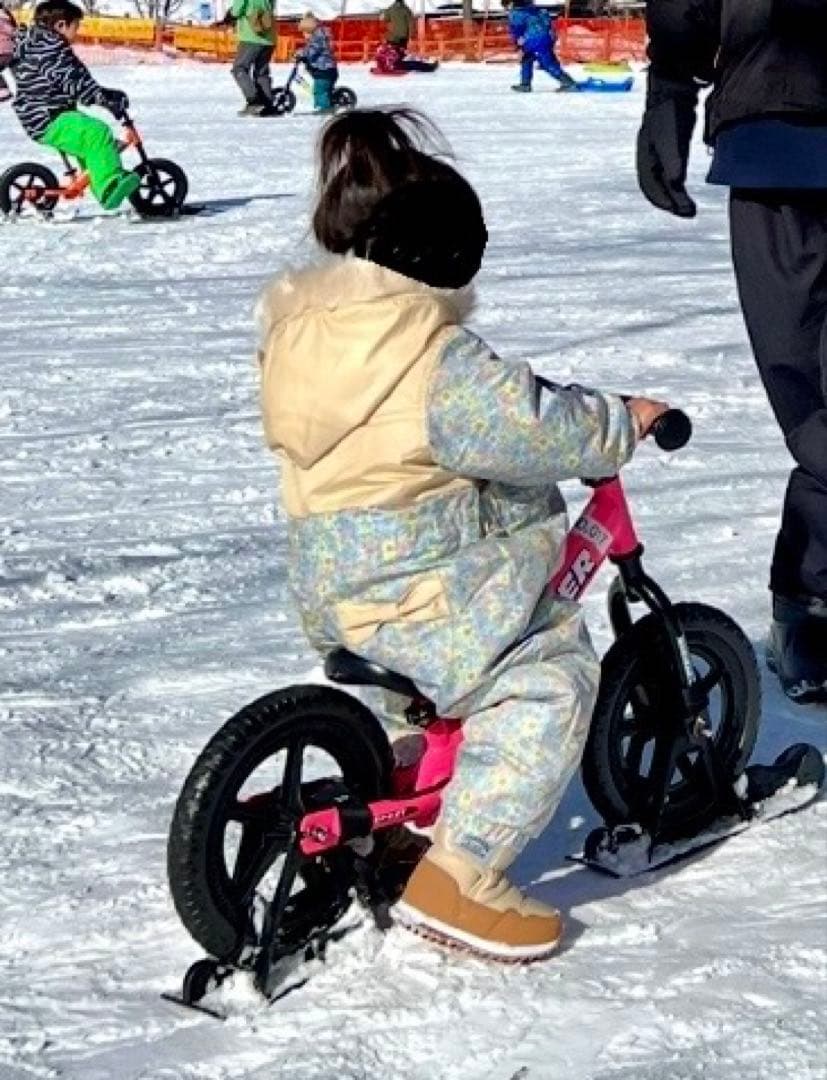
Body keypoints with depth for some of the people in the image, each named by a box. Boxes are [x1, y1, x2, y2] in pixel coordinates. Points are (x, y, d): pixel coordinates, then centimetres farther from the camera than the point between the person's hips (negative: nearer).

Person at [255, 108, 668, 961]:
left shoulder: (299, 329, 5)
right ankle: (460, 874, -10)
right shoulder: (439, 359, -22)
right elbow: (529, 429, -22)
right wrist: (621, 422, -4)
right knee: (548, 684, -5)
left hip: (331, 586, 10)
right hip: (426, 592, -9)